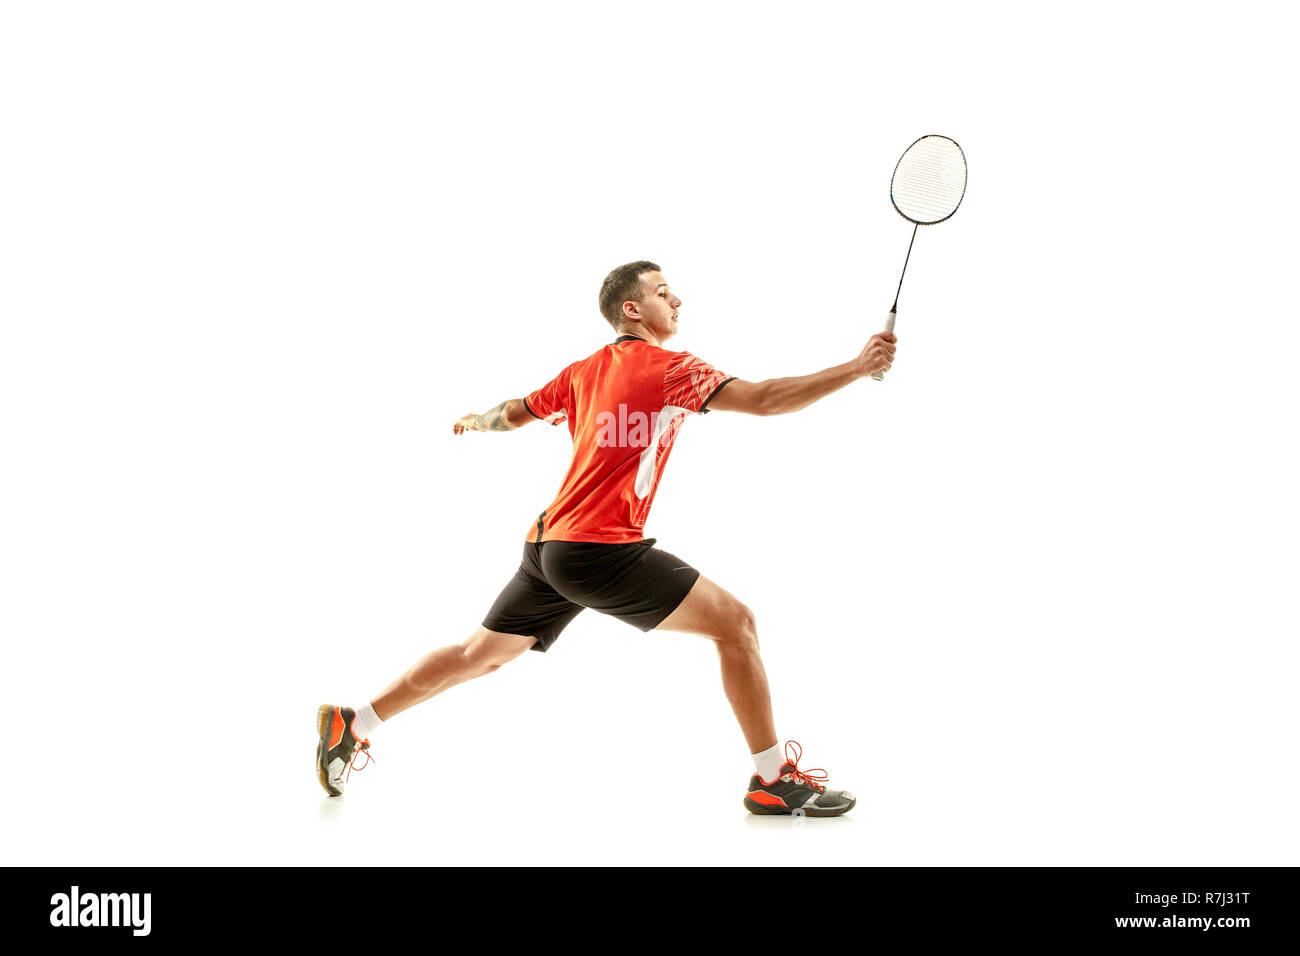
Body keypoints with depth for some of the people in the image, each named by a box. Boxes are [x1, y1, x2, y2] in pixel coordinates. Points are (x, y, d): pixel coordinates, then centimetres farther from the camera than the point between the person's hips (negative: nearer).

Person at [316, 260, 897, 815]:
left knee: (481, 654, 20)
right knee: (734, 622, -7)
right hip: (602, 548, -8)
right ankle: (774, 780, -5)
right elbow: (763, 400, -15)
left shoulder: (582, 372, 15)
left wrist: (475, 422, 51)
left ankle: (351, 725, 26)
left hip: (547, 543, 8)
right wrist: (857, 368, -13)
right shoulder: (669, 368, -6)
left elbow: (513, 414, 28)